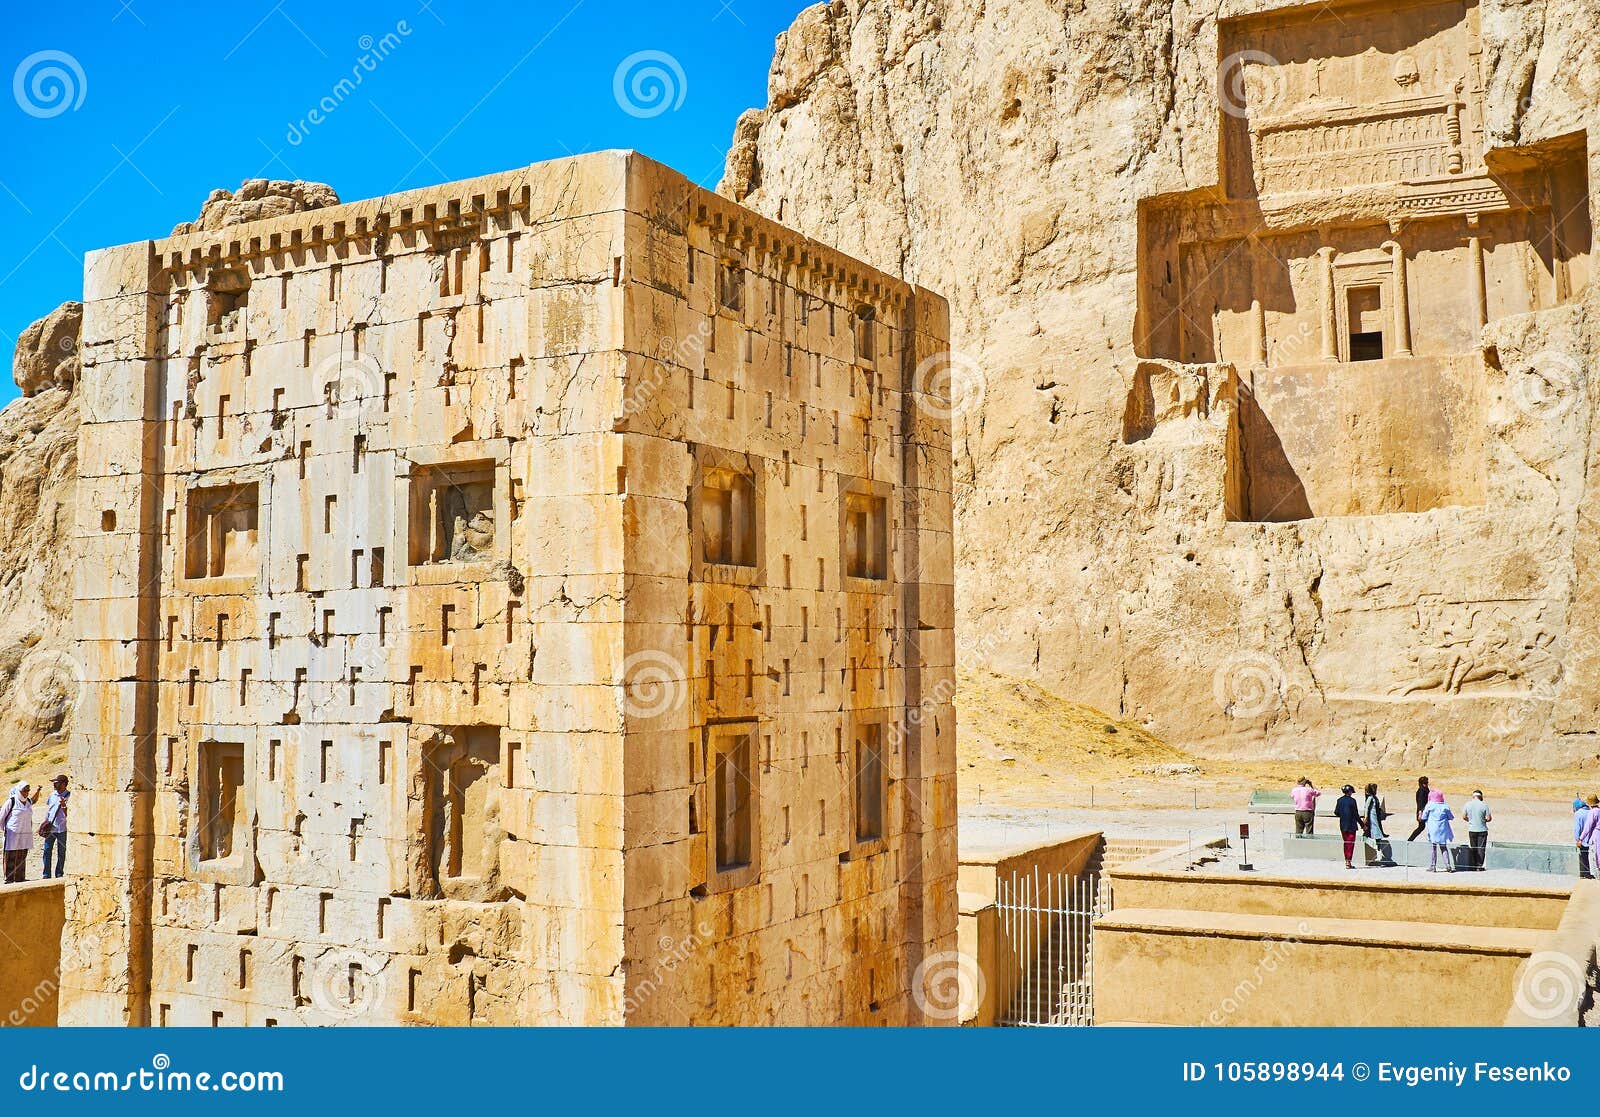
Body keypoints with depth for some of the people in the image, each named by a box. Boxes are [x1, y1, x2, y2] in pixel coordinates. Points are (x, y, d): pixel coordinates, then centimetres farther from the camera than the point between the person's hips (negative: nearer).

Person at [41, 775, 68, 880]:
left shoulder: (69, 796, -5)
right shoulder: (52, 794, 10)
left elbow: (67, 814, -6)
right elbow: (47, 808, 17)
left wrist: (63, 805, -23)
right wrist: (45, 822, 7)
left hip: (61, 828, -4)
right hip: (50, 828, 4)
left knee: (61, 853, 4)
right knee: (47, 851, 4)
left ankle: (59, 875, 13)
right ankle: (46, 875, 11)